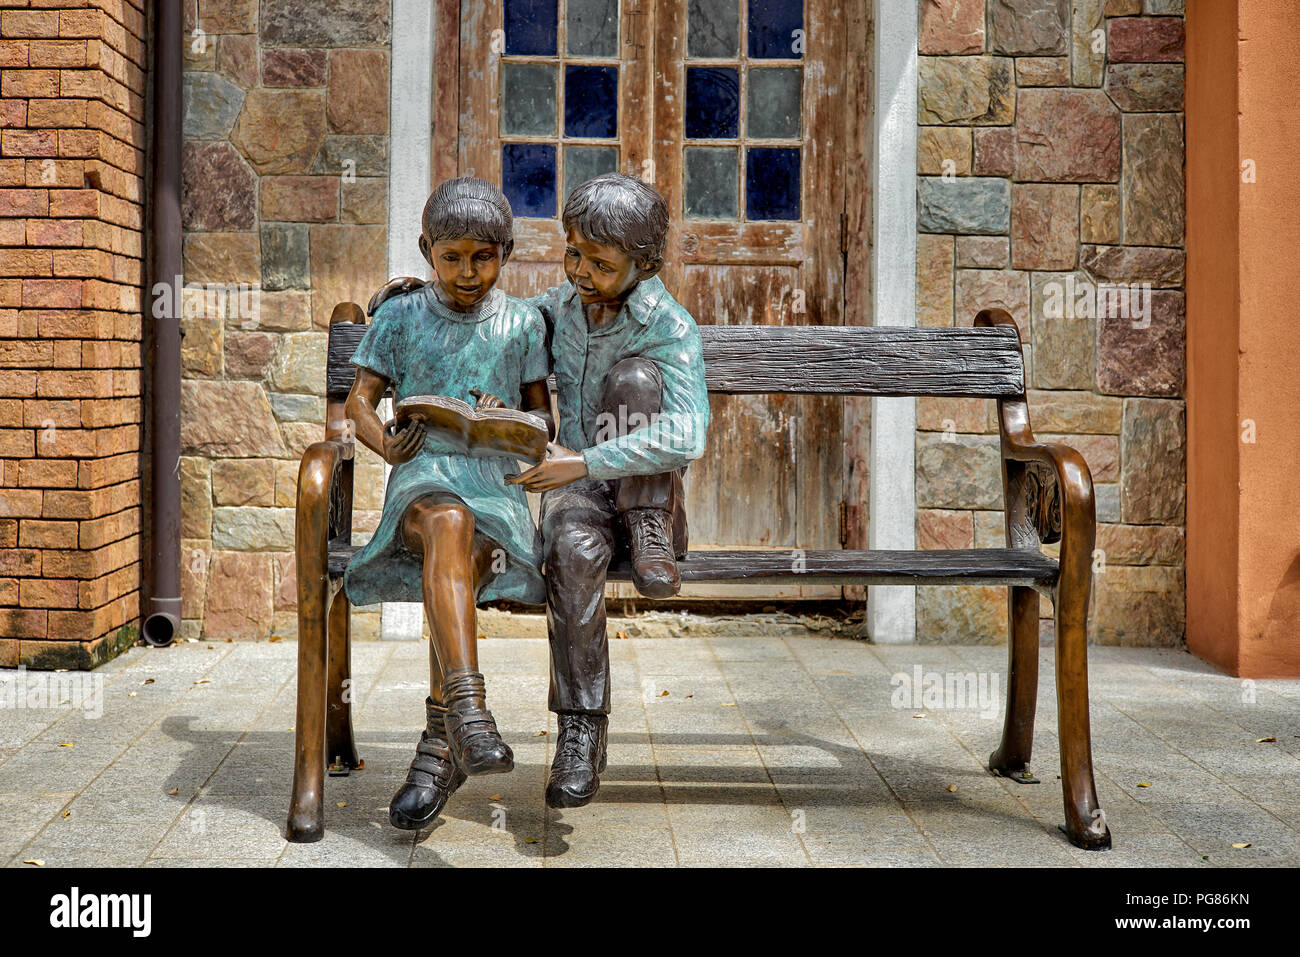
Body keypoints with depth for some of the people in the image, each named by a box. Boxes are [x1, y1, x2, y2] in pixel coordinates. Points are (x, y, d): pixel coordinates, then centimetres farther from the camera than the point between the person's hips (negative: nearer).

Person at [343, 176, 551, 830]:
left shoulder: (522, 322, 15)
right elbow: (358, 401, 10)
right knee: (447, 523, -39)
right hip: (421, 475, -1)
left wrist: (510, 420, -7)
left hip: (495, 480, 1)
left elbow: (543, 419, 16)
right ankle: (468, 711, -50)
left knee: (455, 571, -33)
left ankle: (438, 748, -23)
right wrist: (384, 442, -12)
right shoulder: (402, 313, 13)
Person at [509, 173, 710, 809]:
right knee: (574, 548, -36)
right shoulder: (562, 305, 4)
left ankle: (651, 538, -21)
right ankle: (582, 727, -26)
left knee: (634, 375, -28)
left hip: (644, 491, -2)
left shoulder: (671, 328, -13)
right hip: (576, 487, 3)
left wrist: (585, 462, -31)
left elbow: (686, 437, -28)